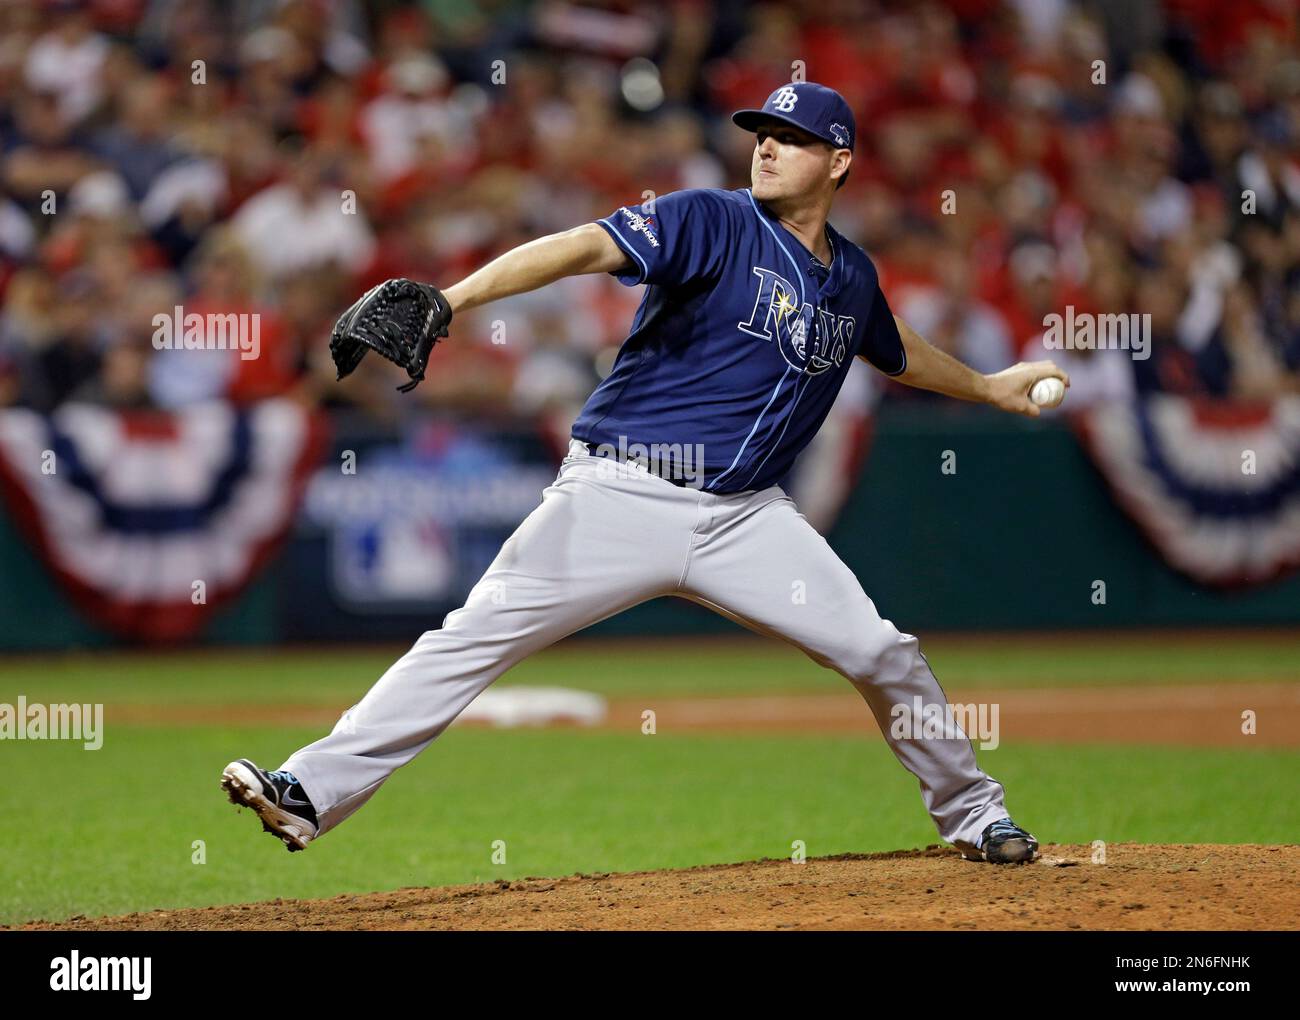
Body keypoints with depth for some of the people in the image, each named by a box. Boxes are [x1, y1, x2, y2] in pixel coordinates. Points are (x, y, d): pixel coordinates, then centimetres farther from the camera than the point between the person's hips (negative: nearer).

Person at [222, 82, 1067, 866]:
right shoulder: (713, 223, -6)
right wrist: (449, 299, -35)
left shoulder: (853, 279, 12)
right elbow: (584, 248, -22)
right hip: (623, 497, -4)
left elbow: (896, 351, 37)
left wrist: (990, 388, 45)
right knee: (478, 634, -15)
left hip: (746, 516, 4)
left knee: (881, 653, -1)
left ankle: (974, 816, 22)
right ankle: (313, 792, -17)